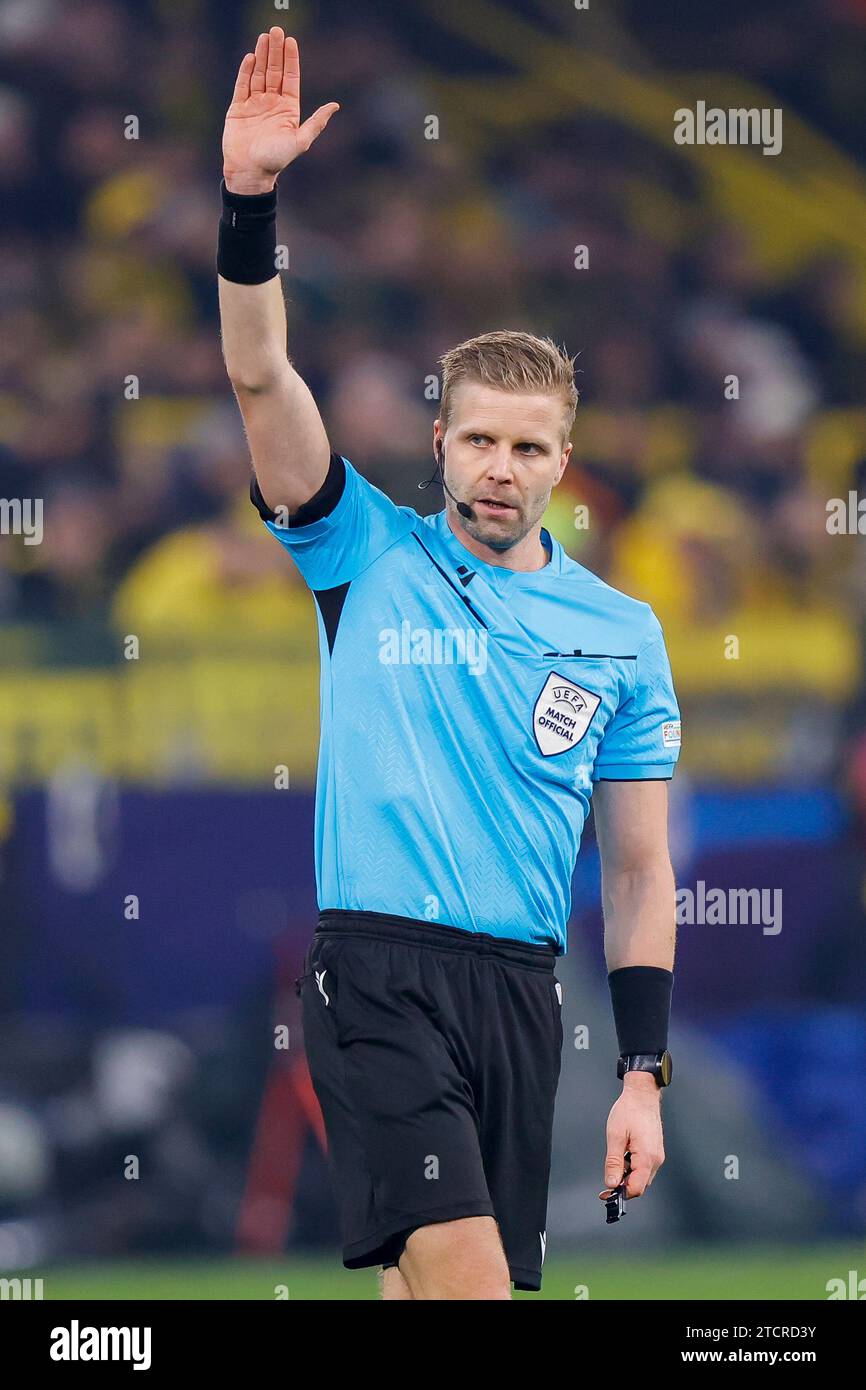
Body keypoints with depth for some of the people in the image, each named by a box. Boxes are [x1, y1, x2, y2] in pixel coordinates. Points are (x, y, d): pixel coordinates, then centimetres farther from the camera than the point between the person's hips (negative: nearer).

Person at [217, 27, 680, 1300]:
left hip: (520, 989, 3)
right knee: (464, 1278, -19)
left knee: (427, 1286, 6)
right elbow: (261, 379, -6)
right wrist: (250, 201, -19)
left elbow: (639, 871, 11)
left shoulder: (621, 634, 11)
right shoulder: (370, 557, 6)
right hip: (378, 965, -3)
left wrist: (644, 1075, 3)